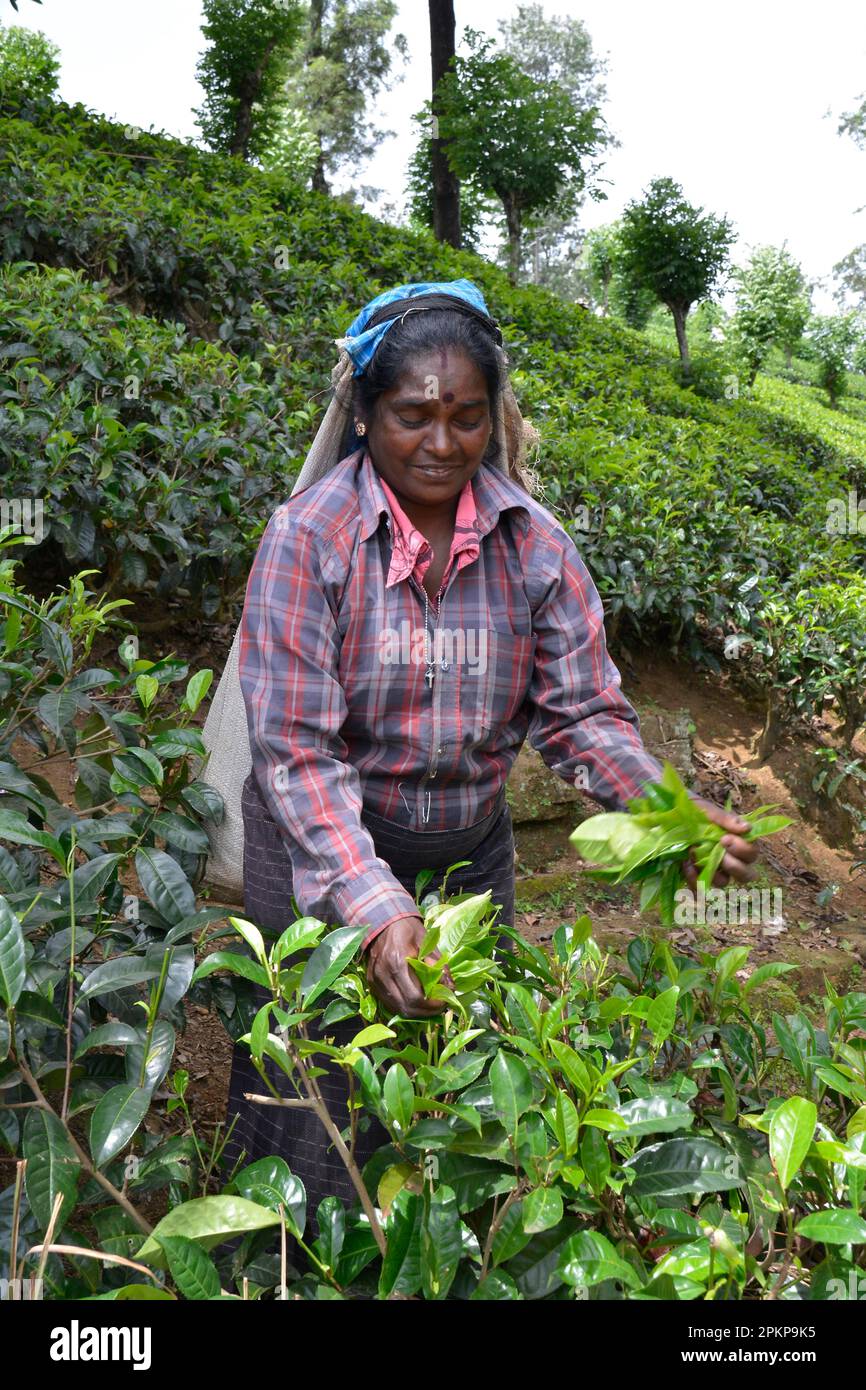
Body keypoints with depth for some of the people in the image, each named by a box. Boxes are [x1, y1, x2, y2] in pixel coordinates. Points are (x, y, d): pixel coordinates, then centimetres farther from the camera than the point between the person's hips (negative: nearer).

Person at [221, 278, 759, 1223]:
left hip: (470, 851, 3)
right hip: (320, 852, -3)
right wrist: (372, 903, -32)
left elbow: (581, 709, -5)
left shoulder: (533, 541, -7)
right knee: (316, 1097, 10)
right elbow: (295, 748, -21)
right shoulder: (308, 535, -17)